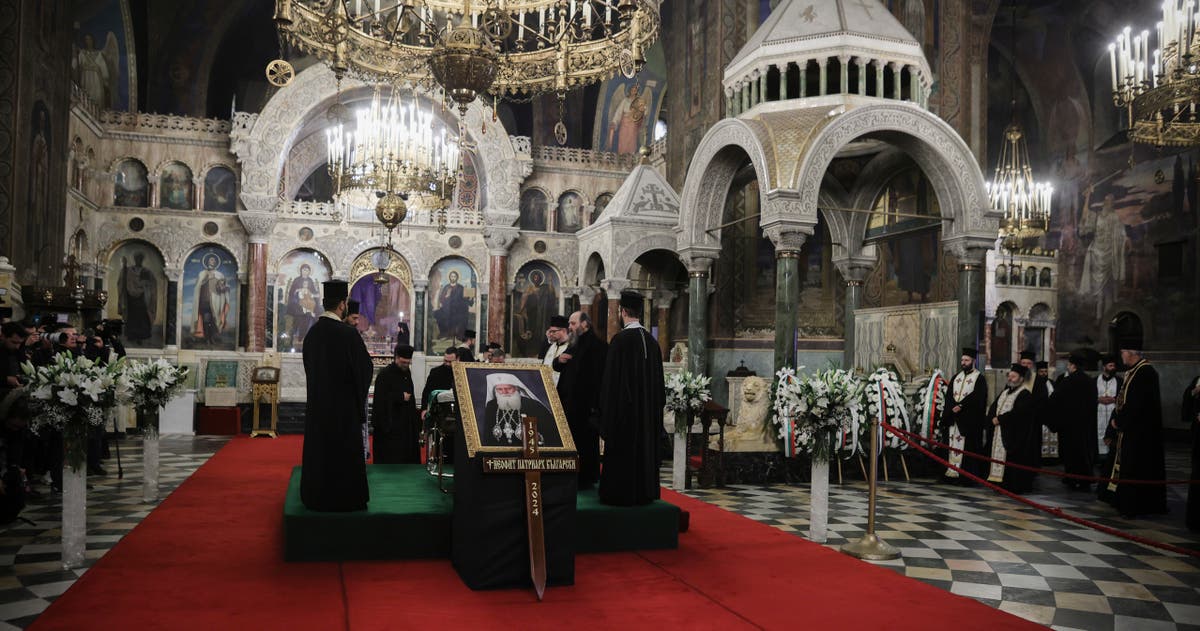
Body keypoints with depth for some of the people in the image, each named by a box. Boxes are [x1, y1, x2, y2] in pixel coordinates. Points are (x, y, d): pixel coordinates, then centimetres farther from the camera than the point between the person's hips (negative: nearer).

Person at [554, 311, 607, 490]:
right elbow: (558, 368, 22)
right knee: (571, 441, 11)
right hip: (569, 401, 9)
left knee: (584, 443, -1)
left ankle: (586, 478, 8)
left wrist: (594, 405, -25)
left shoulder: (597, 345, -12)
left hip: (585, 403, -9)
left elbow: (599, 376, -20)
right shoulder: (574, 344, 17)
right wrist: (559, 360, -2)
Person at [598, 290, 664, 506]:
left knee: (622, 450, 0)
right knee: (644, 447, 13)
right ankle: (644, 492, 20)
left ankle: (621, 494, 4)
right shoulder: (650, 339, 6)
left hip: (625, 406, -7)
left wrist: (606, 408, -8)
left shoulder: (620, 339, -14)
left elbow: (612, 377, -14)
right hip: (647, 407, 7)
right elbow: (657, 377, 11)